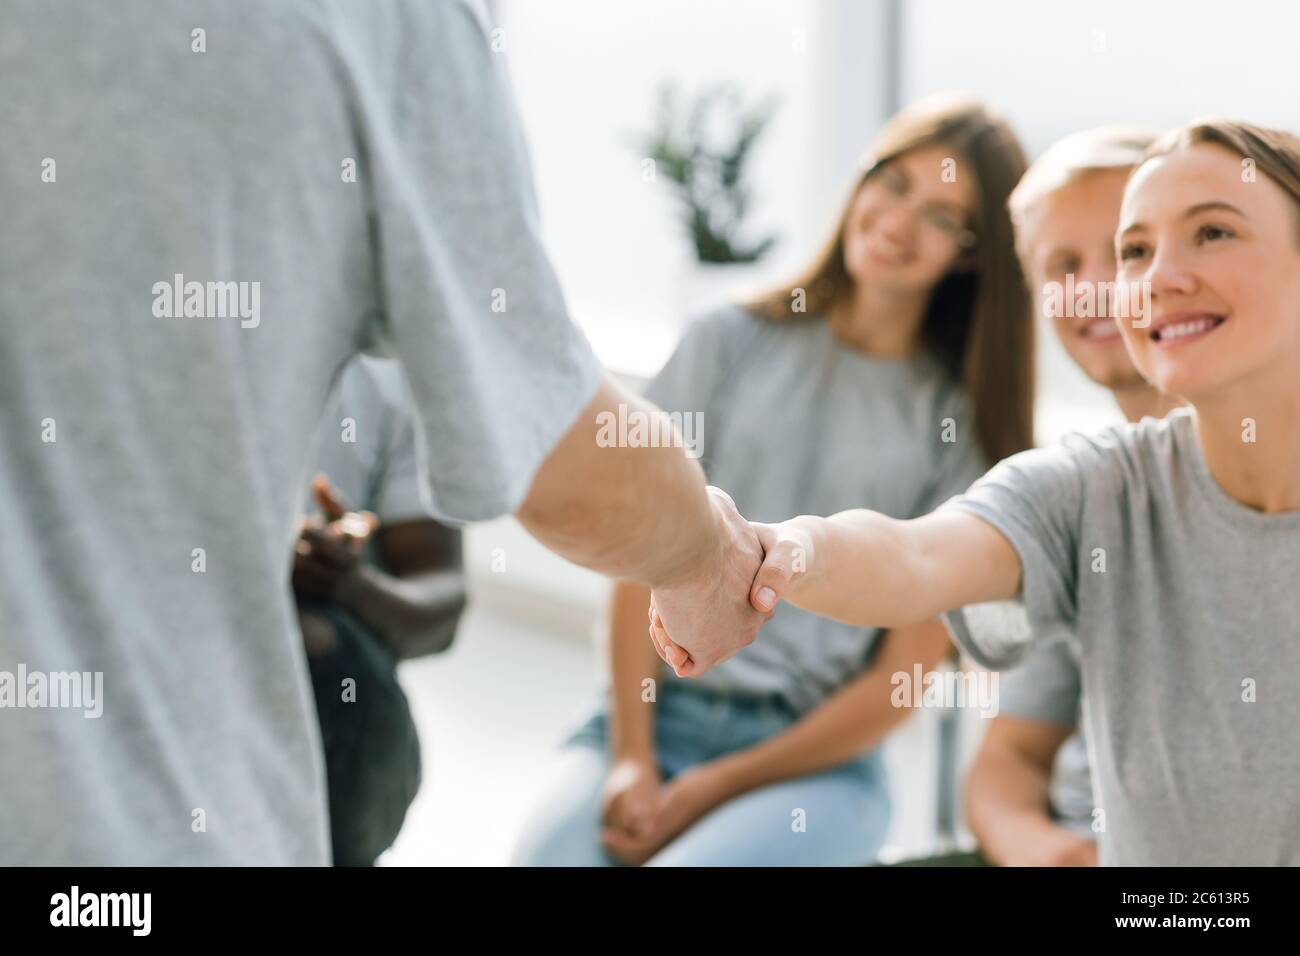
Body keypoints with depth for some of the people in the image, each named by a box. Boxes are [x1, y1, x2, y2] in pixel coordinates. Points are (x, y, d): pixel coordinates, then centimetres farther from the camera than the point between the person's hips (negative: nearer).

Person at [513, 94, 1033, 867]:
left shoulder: (963, 424, 3)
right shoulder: (732, 344, 8)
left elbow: (906, 671, -2)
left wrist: (714, 788, -7)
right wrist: (631, 758, -8)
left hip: (817, 758, -1)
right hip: (653, 715, 2)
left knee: (691, 857, -30)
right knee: (547, 851, -26)